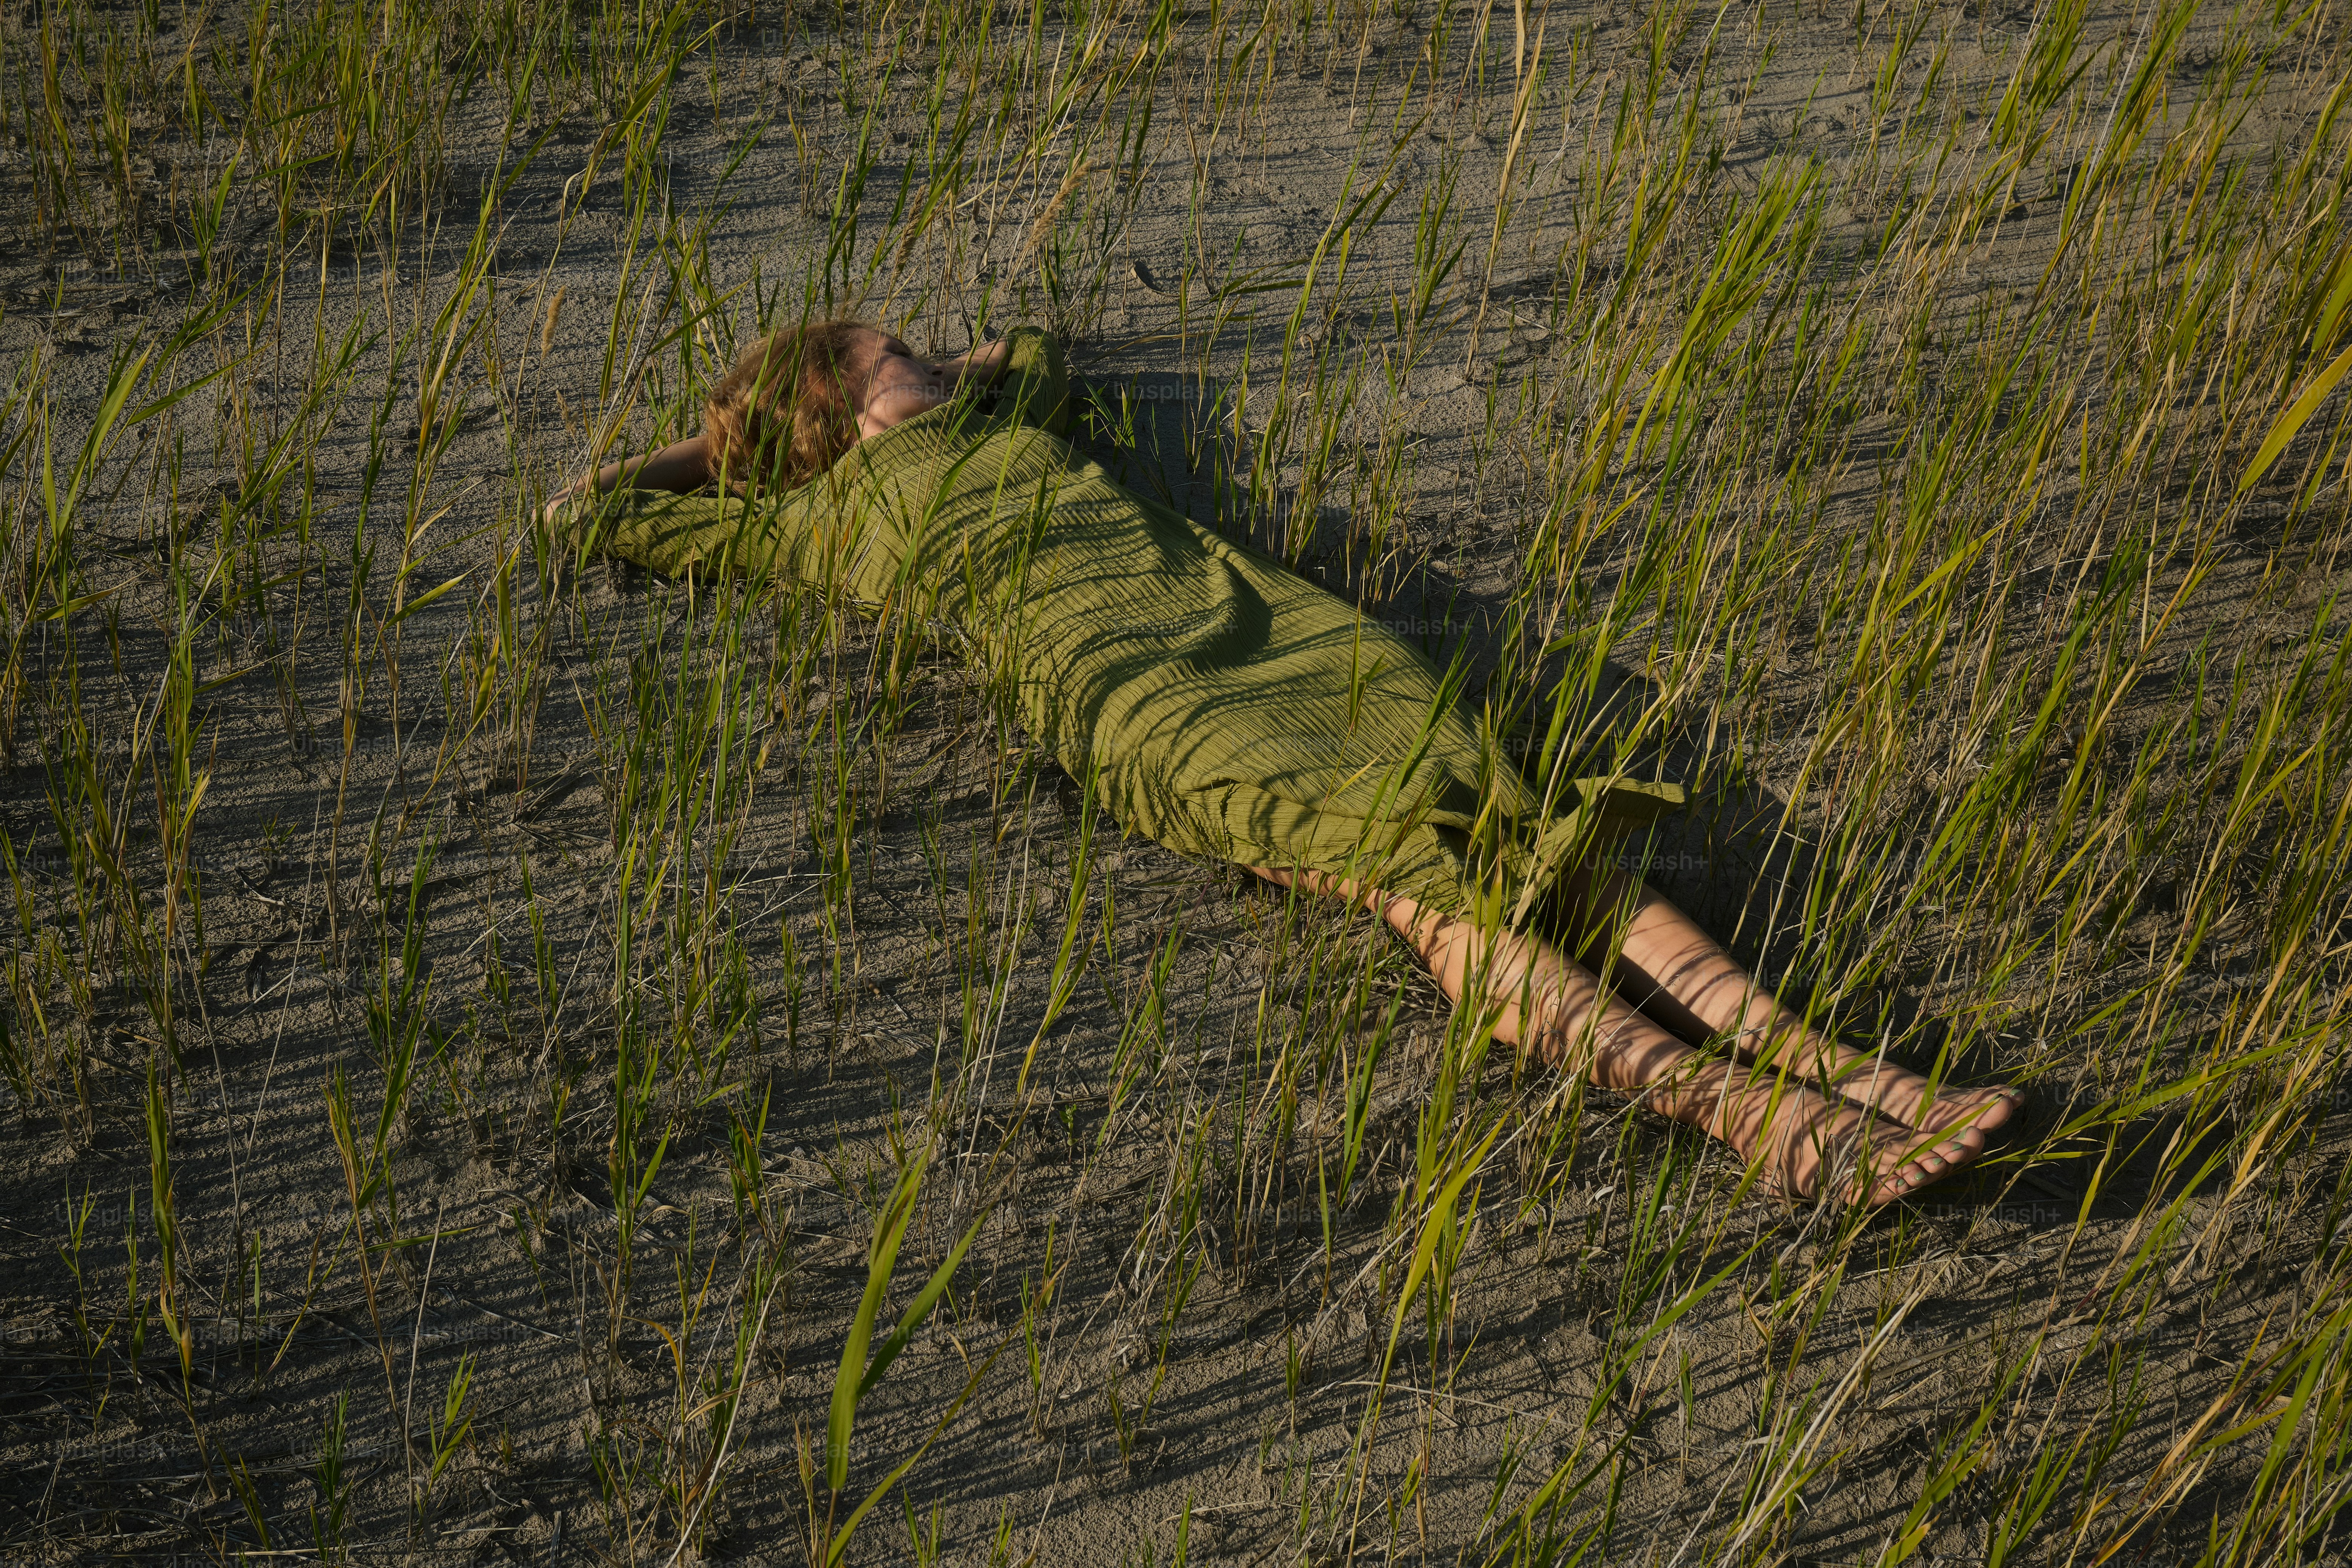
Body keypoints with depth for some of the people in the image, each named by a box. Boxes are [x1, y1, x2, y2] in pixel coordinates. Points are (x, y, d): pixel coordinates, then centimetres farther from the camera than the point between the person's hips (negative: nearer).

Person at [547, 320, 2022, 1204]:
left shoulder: (999, 434, 39)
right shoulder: (823, 521, 22)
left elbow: (1041, 344, 61)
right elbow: (593, 513, 26)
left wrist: (933, 380, 52)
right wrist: (713, 442, 38)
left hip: (1274, 609, 6)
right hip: (1125, 687, -6)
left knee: (1511, 821, -18)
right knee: (1412, 861, -30)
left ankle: (1837, 1067, -34)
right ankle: (1740, 1111, -46)